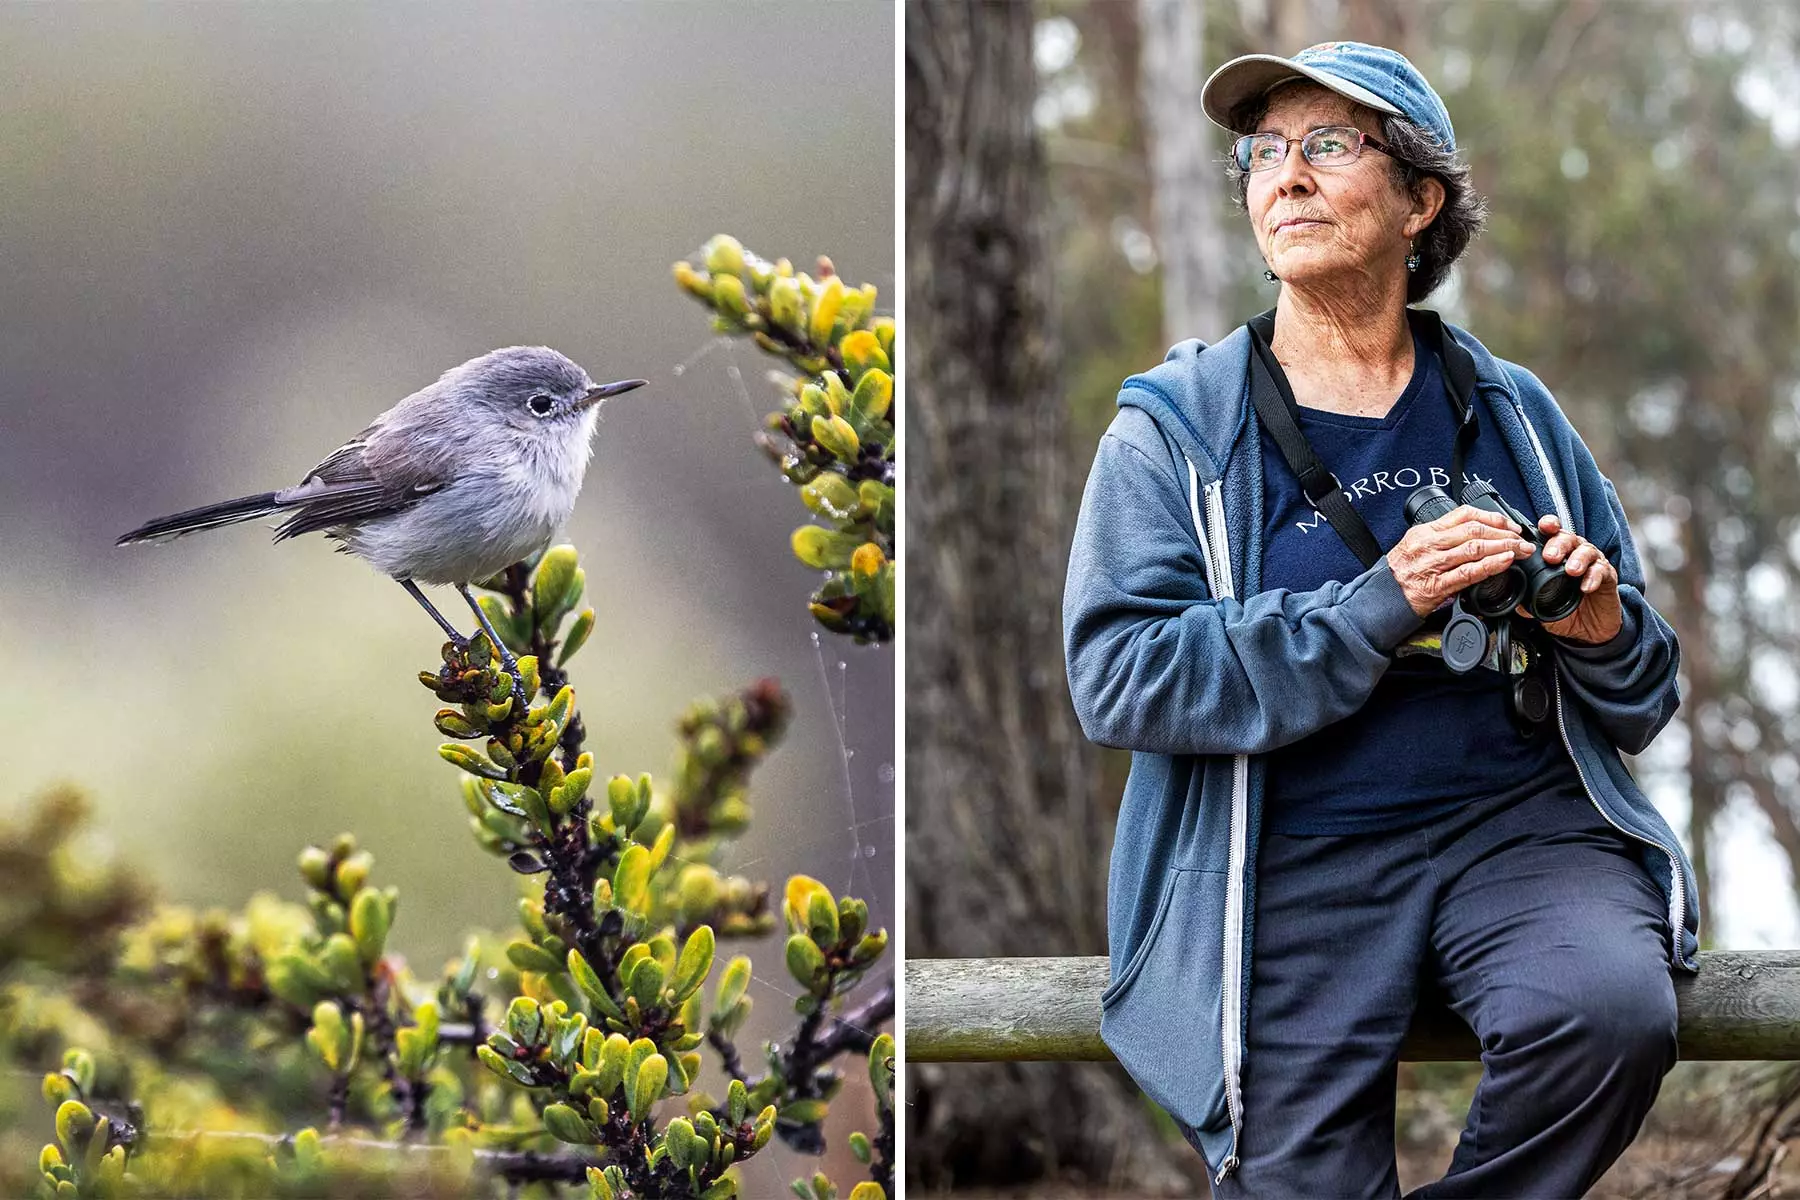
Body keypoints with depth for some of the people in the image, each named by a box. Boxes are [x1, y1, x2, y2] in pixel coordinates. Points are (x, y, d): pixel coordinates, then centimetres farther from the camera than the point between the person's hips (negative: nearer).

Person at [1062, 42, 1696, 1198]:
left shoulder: (1510, 411, 13)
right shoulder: (1175, 427, 5)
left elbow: (1640, 705, 18)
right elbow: (1116, 674, -11)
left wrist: (1602, 636, -7)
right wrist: (1374, 610, -18)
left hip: (1517, 820, 2)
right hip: (1295, 855, -1)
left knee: (1612, 1009, -29)